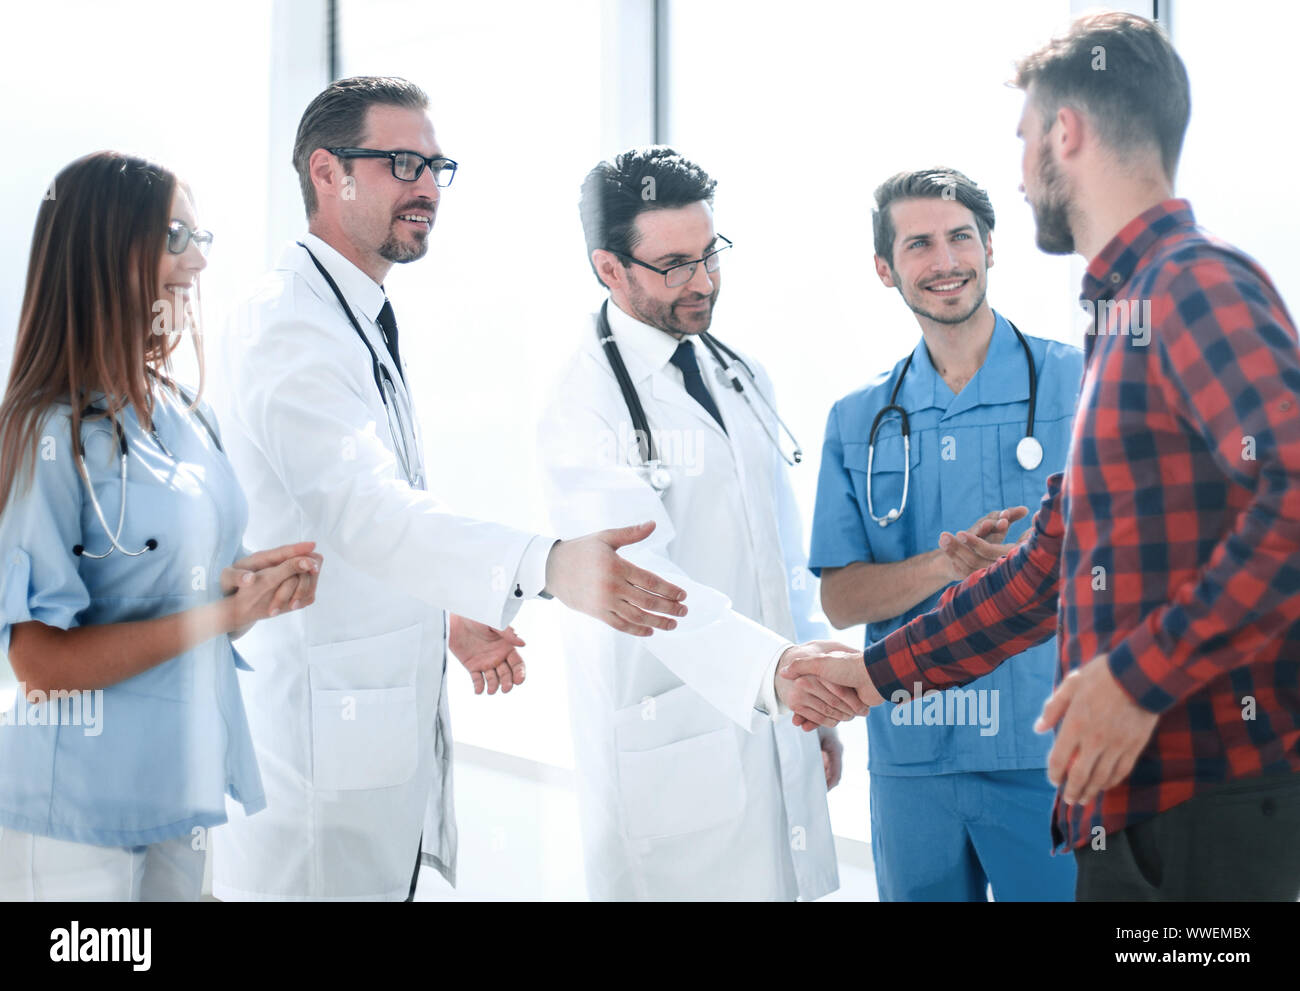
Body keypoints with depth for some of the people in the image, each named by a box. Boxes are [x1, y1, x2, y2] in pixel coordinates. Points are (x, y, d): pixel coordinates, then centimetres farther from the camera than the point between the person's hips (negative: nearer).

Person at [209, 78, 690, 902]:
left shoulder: (366, 325, 15)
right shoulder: (286, 327, -19)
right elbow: (363, 508, -34)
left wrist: (450, 619, 11)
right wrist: (547, 567, -47)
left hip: (388, 725, 10)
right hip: (316, 735, -10)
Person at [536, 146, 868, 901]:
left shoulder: (743, 377, 14)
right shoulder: (585, 405, -11)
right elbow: (644, 574, -24)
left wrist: (820, 711, 15)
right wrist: (773, 669, -39)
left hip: (780, 734, 7)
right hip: (672, 752, -6)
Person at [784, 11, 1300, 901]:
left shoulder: (1195, 283, -11)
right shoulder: (1124, 315, 20)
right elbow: (1048, 569, 24)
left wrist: (1140, 677, -24)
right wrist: (877, 673, 24)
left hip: (1209, 801, -9)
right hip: (1129, 800, 9)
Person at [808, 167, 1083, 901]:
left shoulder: (1081, 385, 0)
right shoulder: (859, 422, 9)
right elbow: (840, 599, 2)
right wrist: (950, 561, -14)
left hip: (1052, 755, -2)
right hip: (911, 758, 3)